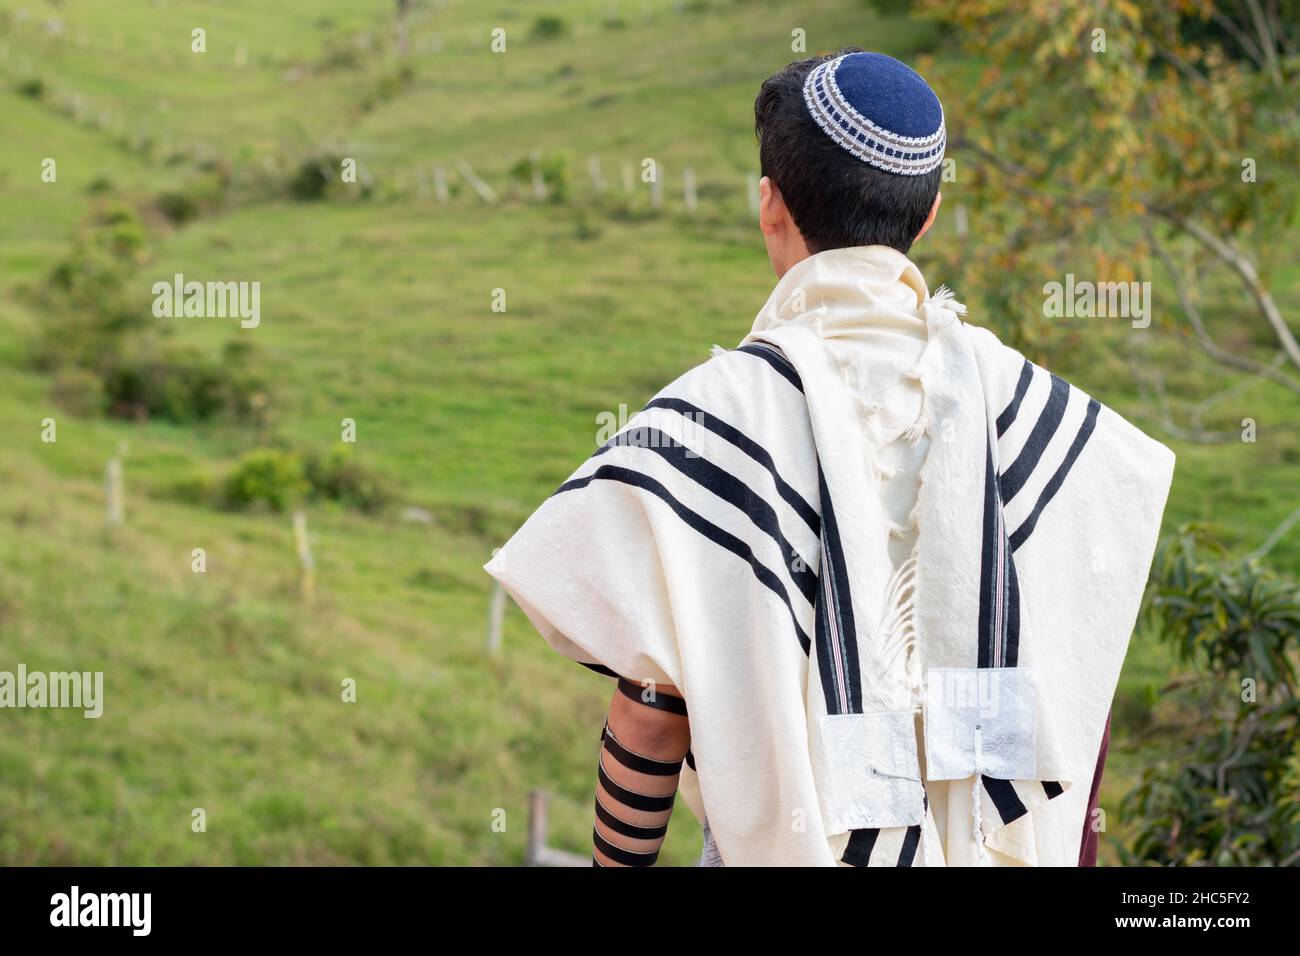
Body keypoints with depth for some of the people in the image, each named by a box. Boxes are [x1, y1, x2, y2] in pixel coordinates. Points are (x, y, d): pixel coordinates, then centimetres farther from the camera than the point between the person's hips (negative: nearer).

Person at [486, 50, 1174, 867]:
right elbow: (1085, 683, 2)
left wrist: (620, 862, -1)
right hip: (993, 853, 4)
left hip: (792, 845, -3)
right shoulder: (1009, 391, -5)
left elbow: (653, 710, -15)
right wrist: (1069, 857, 15)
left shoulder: (723, 409, -16)